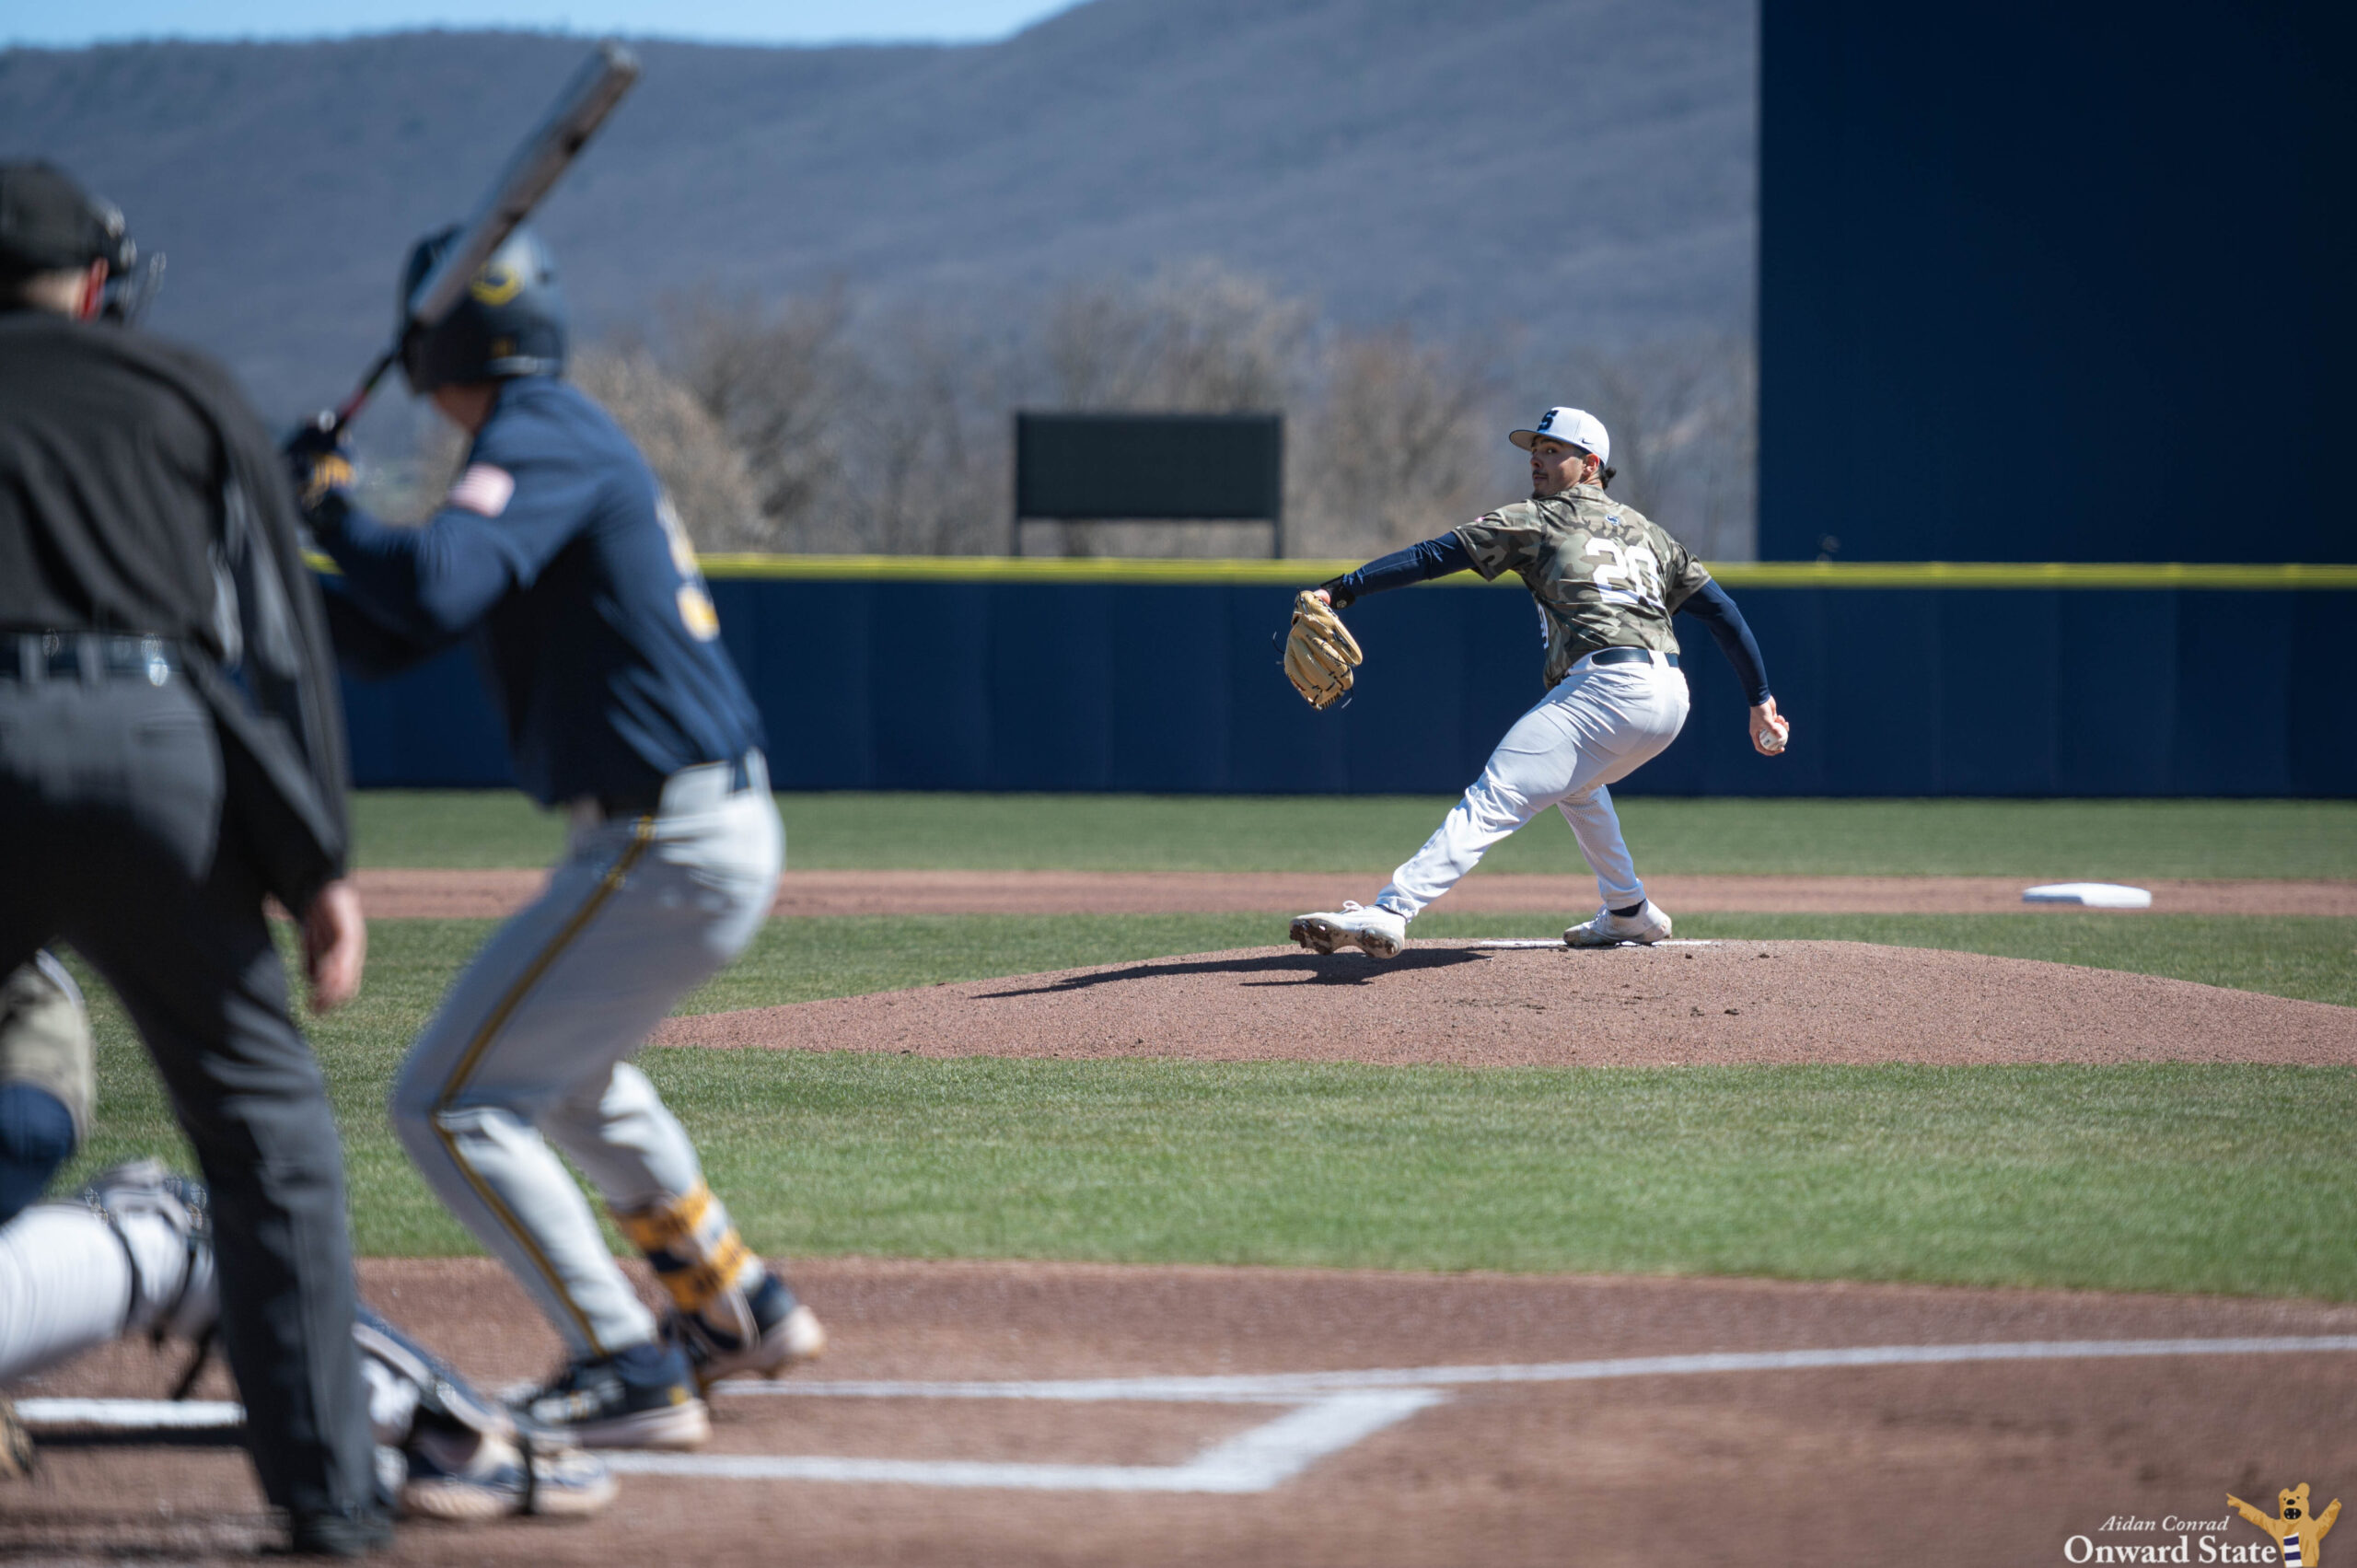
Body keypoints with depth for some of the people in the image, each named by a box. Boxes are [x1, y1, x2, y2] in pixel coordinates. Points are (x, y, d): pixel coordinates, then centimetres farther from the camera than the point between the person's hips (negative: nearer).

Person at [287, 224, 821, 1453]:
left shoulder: (539, 441, -12)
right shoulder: (558, 438, 18)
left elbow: (432, 592, -31)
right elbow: (384, 643, 21)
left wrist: (329, 509, -13)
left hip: (667, 849, -10)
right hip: (720, 832, 10)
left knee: (449, 1104, -9)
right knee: (566, 1066, 33)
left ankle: (632, 1378, -12)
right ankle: (737, 1312, 39)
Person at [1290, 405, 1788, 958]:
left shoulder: (1534, 519, 9)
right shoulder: (1646, 531, 26)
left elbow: (1434, 556, 1)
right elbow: (1722, 611, 21)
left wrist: (1340, 590, -3)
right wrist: (1760, 700, 21)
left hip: (1606, 685, -7)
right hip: (1672, 699, 7)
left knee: (1494, 799, -17)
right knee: (1573, 779, 36)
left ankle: (1388, 913, -32)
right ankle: (1630, 913, 39)